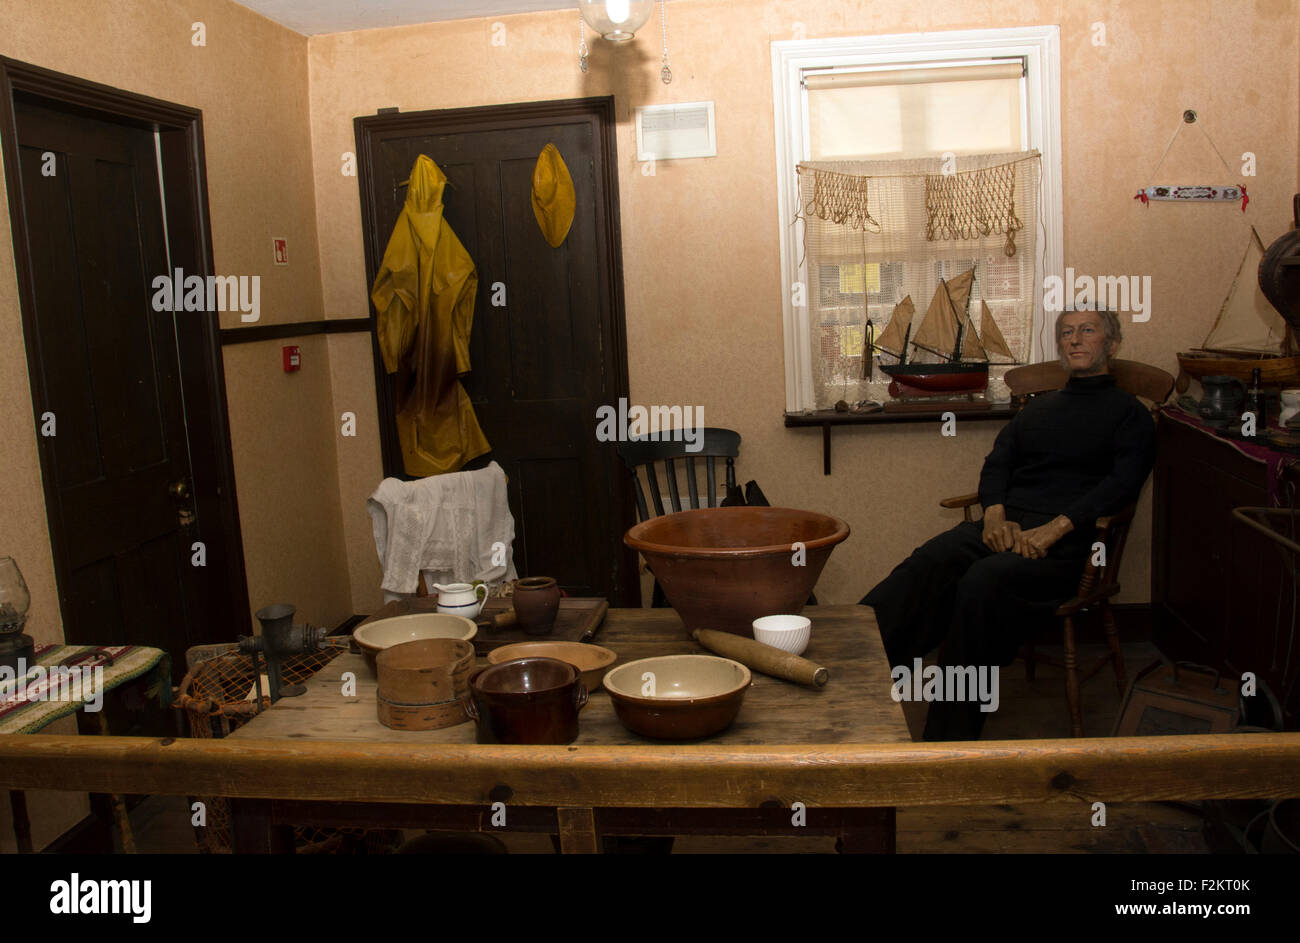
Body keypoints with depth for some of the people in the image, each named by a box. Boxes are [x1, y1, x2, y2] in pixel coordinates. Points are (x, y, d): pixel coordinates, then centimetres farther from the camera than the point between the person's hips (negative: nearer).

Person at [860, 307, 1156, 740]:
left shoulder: (1129, 413, 13)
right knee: (927, 563, -27)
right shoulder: (1038, 407, 28)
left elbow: (1123, 483, -3)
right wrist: (995, 513, -4)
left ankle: (949, 738, -34)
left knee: (982, 582, -35)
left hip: (1064, 541, -5)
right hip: (1005, 525, 5)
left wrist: (1056, 527, -17)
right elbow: (997, 463, 18)